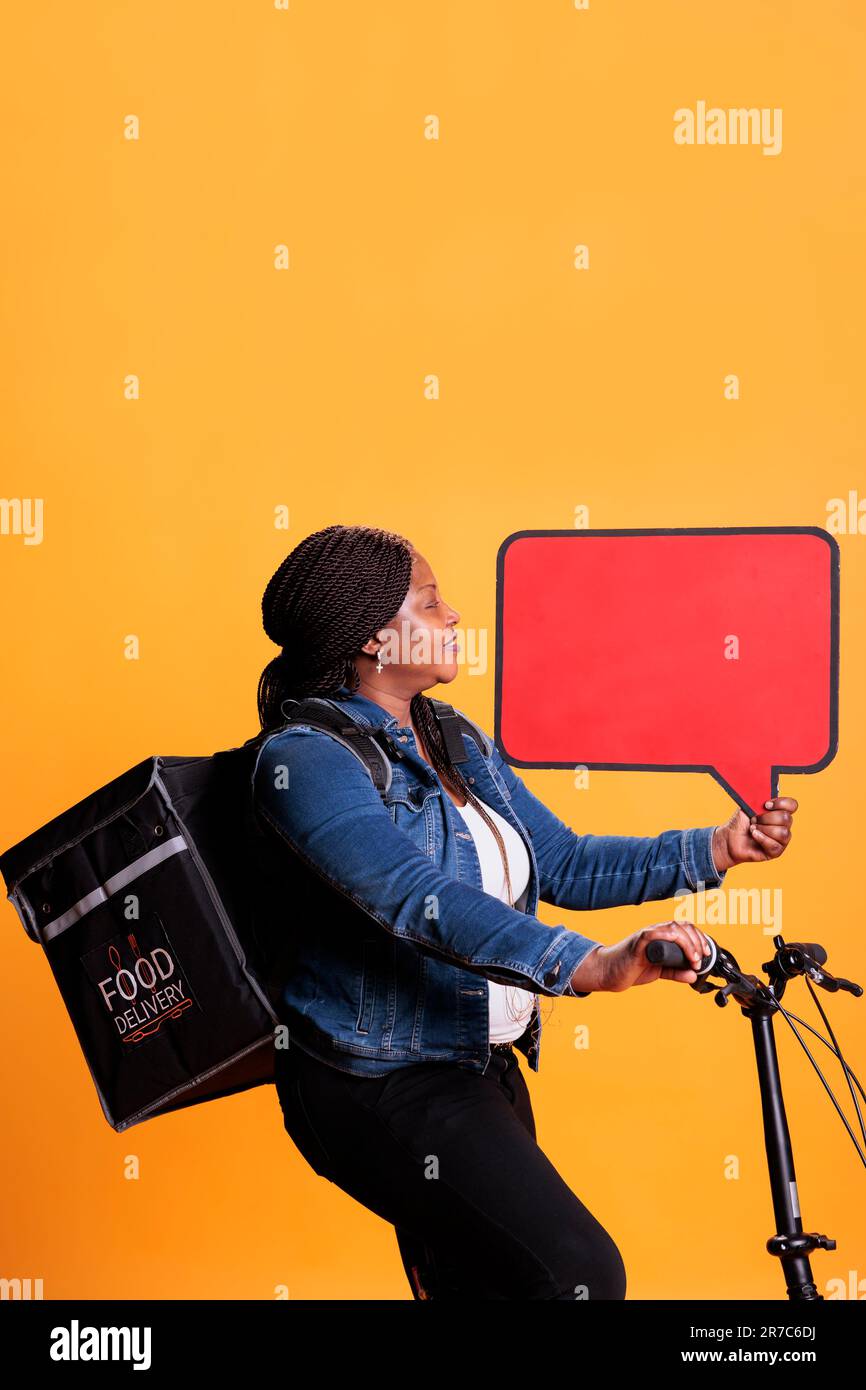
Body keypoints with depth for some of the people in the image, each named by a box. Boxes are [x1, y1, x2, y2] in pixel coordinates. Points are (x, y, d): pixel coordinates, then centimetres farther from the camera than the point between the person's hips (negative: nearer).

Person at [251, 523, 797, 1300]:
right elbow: (420, 898, -33)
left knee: (482, 1281, 18)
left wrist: (716, 849, 0)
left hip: (481, 1067, 9)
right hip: (381, 1086, -9)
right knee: (577, 1274, -19)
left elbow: (563, 864, 10)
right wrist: (594, 967, -44)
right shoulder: (304, 759, -19)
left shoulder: (459, 742, 8)